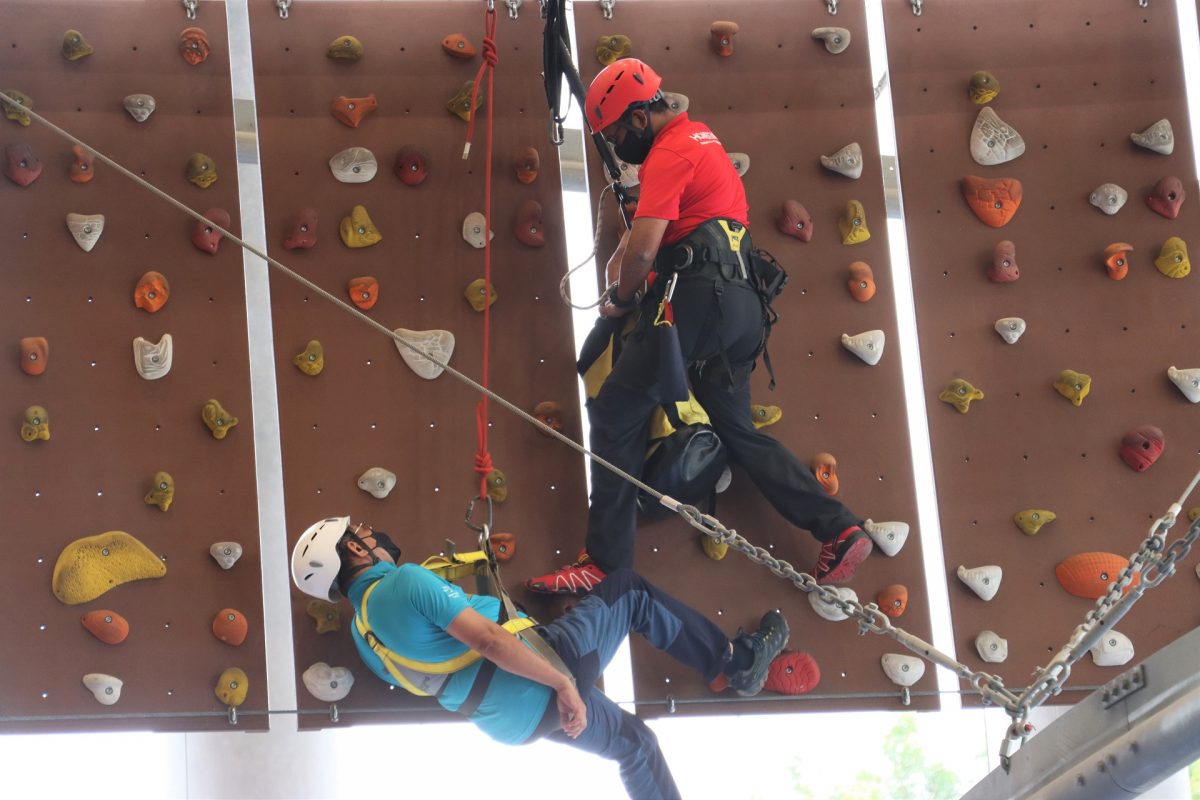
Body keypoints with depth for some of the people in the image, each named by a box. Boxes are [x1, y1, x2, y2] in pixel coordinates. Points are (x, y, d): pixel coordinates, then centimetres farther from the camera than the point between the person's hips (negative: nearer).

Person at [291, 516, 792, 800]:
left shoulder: (362, 633, 6)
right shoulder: (408, 582, -22)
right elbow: (490, 642, -27)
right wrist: (562, 683, -22)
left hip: (515, 722, 8)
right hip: (544, 668, -8)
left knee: (632, 741, 27)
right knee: (629, 591, 13)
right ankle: (736, 660, 25)